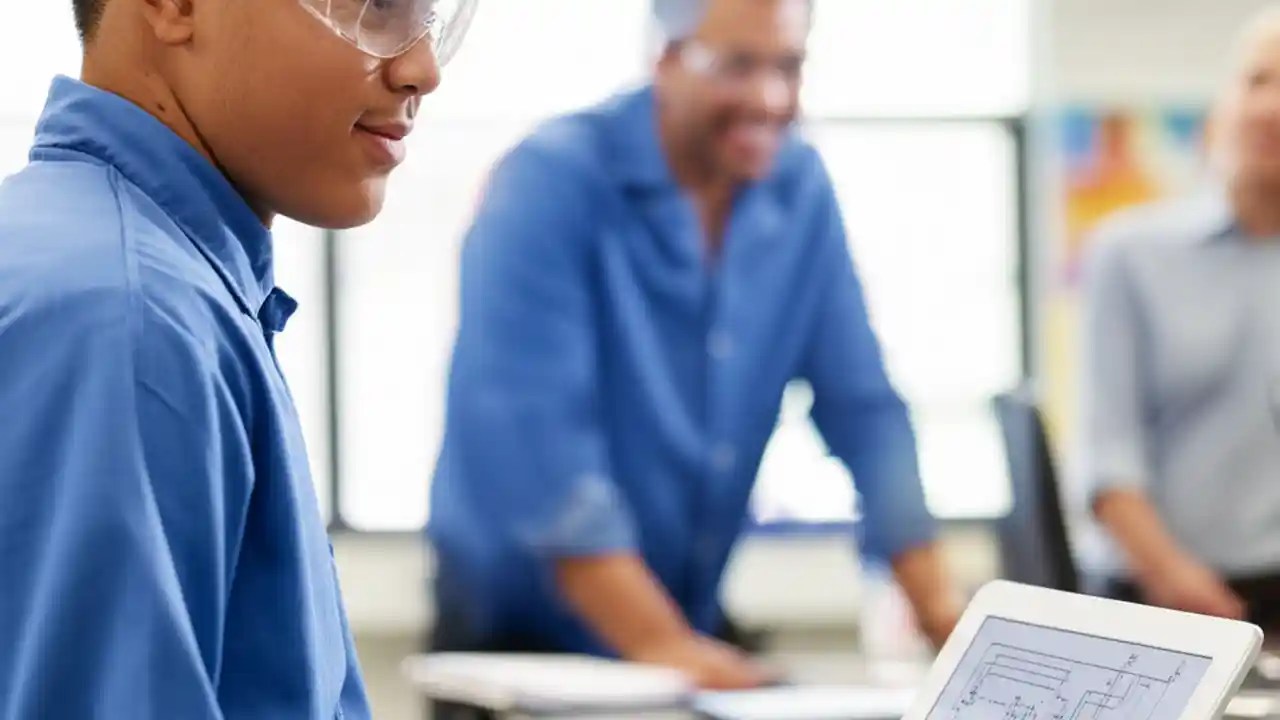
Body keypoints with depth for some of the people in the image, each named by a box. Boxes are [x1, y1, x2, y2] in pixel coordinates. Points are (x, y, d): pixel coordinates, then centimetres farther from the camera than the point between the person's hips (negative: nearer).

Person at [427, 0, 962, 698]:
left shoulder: (800, 189, 0)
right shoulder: (552, 181, -16)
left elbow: (861, 407, 1)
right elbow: (534, 429, -24)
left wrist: (943, 615, -9)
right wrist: (658, 644, -29)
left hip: (689, 624, 5)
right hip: (521, 631, -5)